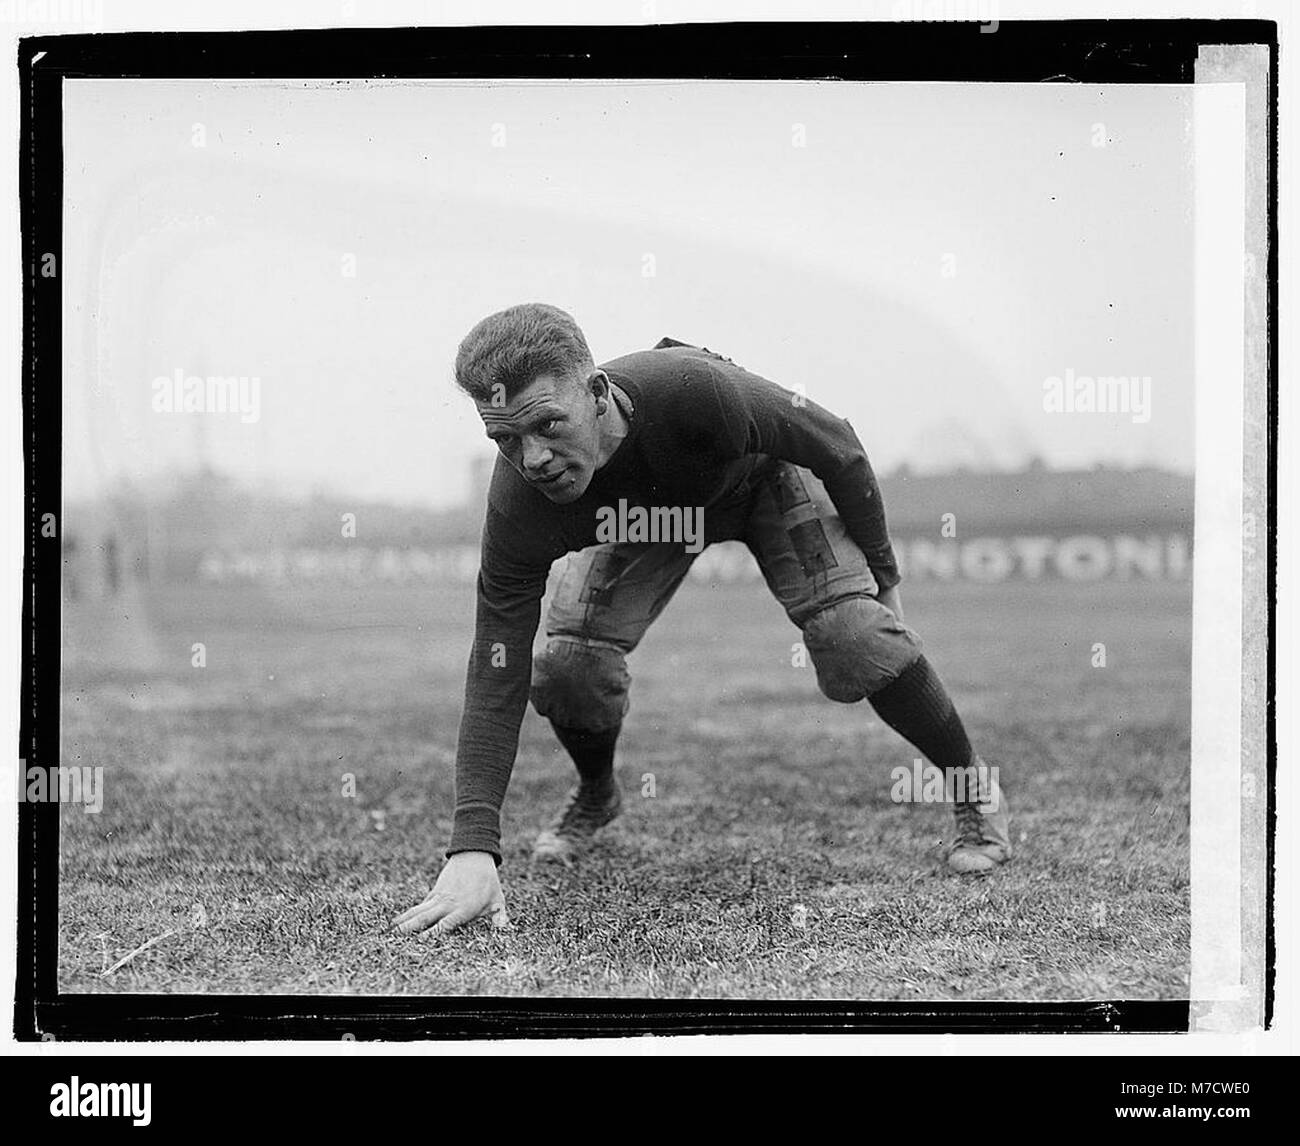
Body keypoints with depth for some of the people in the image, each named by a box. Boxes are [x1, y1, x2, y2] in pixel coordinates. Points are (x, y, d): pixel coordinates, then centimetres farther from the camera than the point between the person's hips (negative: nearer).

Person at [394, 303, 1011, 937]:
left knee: (854, 639, -21)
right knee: (568, 663, -16)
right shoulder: (519, 503, -37)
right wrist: (472, 849, -42)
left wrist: (882, 579, -14)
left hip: (767, 472, -2)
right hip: (635, 511, 2)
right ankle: (595, 795, 19)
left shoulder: (694, 391, -45)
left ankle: (974, 794, 5)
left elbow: (839, 448, -26)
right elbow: (495, 674, -33)